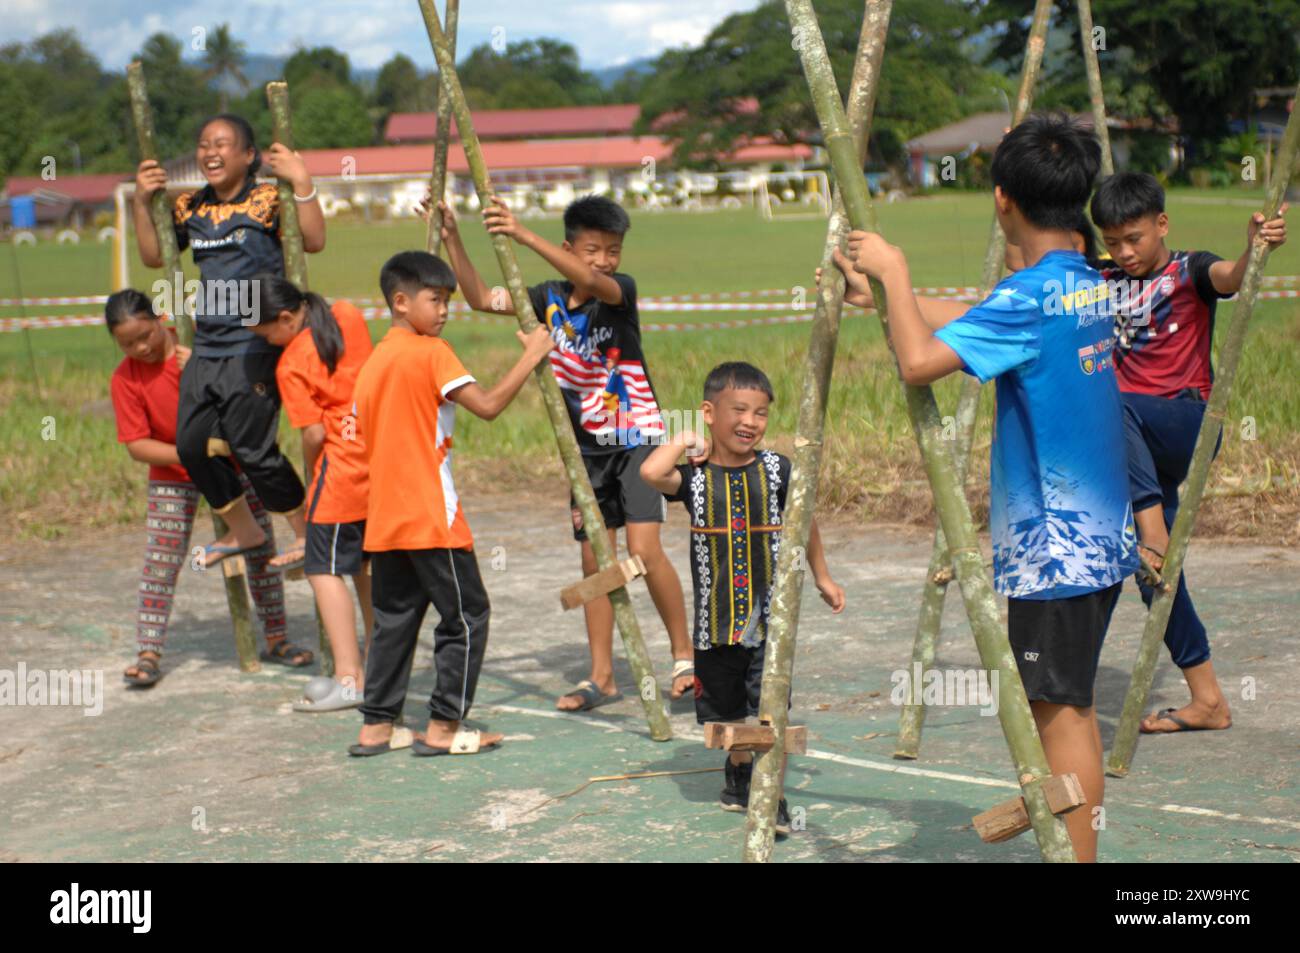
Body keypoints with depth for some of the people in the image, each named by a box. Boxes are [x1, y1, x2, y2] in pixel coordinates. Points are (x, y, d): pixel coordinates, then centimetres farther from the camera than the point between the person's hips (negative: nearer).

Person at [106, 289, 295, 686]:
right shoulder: (125, 378, -15)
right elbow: (136, 444, -15)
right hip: (173, 477, -1)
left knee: (261, 552, 8)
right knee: (159, 561, -8)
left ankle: (275, 637, 22)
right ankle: (149, 653, -4)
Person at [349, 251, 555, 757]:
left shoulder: (373, 362, 13)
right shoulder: (431, 352, -10)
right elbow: (488, 405, -18)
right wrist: (531, 355, -10)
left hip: (384, 519, 8)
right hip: (430, 516, -8)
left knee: (394, 619, 14)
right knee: (466, 615, 2)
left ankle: (375, 727, 15)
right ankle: (443, 727, 3)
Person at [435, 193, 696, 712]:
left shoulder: (621, 290, -13)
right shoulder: (550, 298, 2)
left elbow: (591, 281, -36)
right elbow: (481, 298, 8)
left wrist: (524, 235, -45)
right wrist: (452, 238, -2)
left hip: (636, 439, -5)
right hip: (587, 445, 5)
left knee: (644, 549, -15)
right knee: (594, 557, 6)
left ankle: (684, 655, 2)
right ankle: (601, 677, 12)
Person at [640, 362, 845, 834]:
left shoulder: (777, 470, -4)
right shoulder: (694, 476, -5)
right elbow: (651, 472, -27)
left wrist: (822, 577, 20)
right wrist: (684, 441, -11)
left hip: (769, 615, -2)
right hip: (715, 618, 2)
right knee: (725, 708, 18)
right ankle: (739, 768, 44)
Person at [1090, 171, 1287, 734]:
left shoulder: (1190, 272, -1)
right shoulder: (1102, 283, 14)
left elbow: (1232, 278, -23)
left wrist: (1255, 246, -43)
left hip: (1185, 424, -6)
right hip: (1135, 450, 6)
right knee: (1153, 573, 4)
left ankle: (1155, 536, -32)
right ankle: (1207, 699, 11)